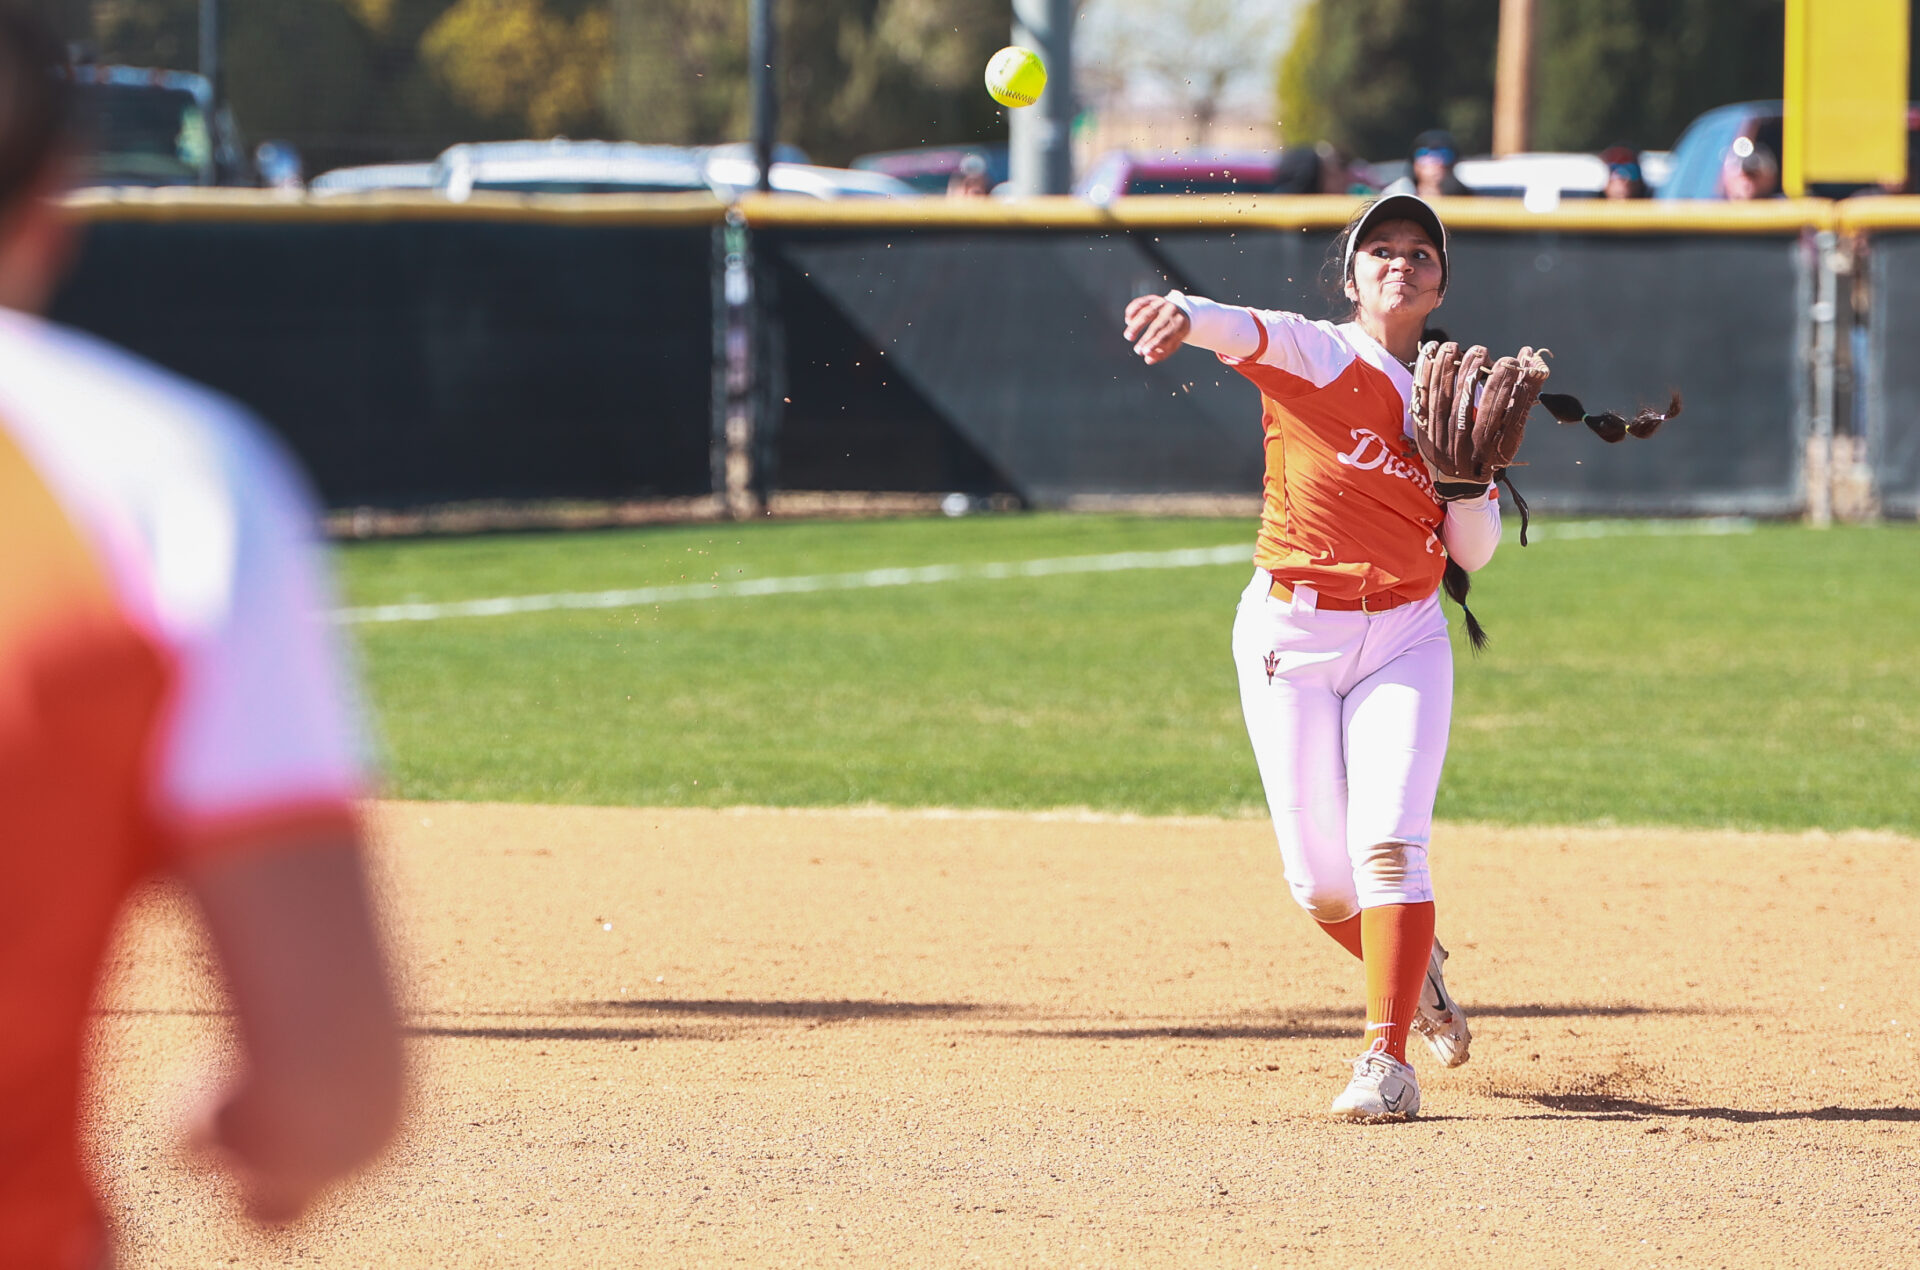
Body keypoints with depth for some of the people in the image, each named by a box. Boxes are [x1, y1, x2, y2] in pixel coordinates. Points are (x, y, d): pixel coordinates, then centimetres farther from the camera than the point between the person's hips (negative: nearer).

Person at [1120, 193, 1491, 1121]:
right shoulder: (1317, 357, -5)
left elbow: (1474, 552, 7)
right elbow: (1249, 331, -30)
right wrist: (1187, 315, -53)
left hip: (1405, 639, 2)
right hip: (1291, 635, -2)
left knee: (1388, 849, -16)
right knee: (1320, 884, -1)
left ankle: (1388, 1062, -12)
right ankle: (1411, 970, 30)